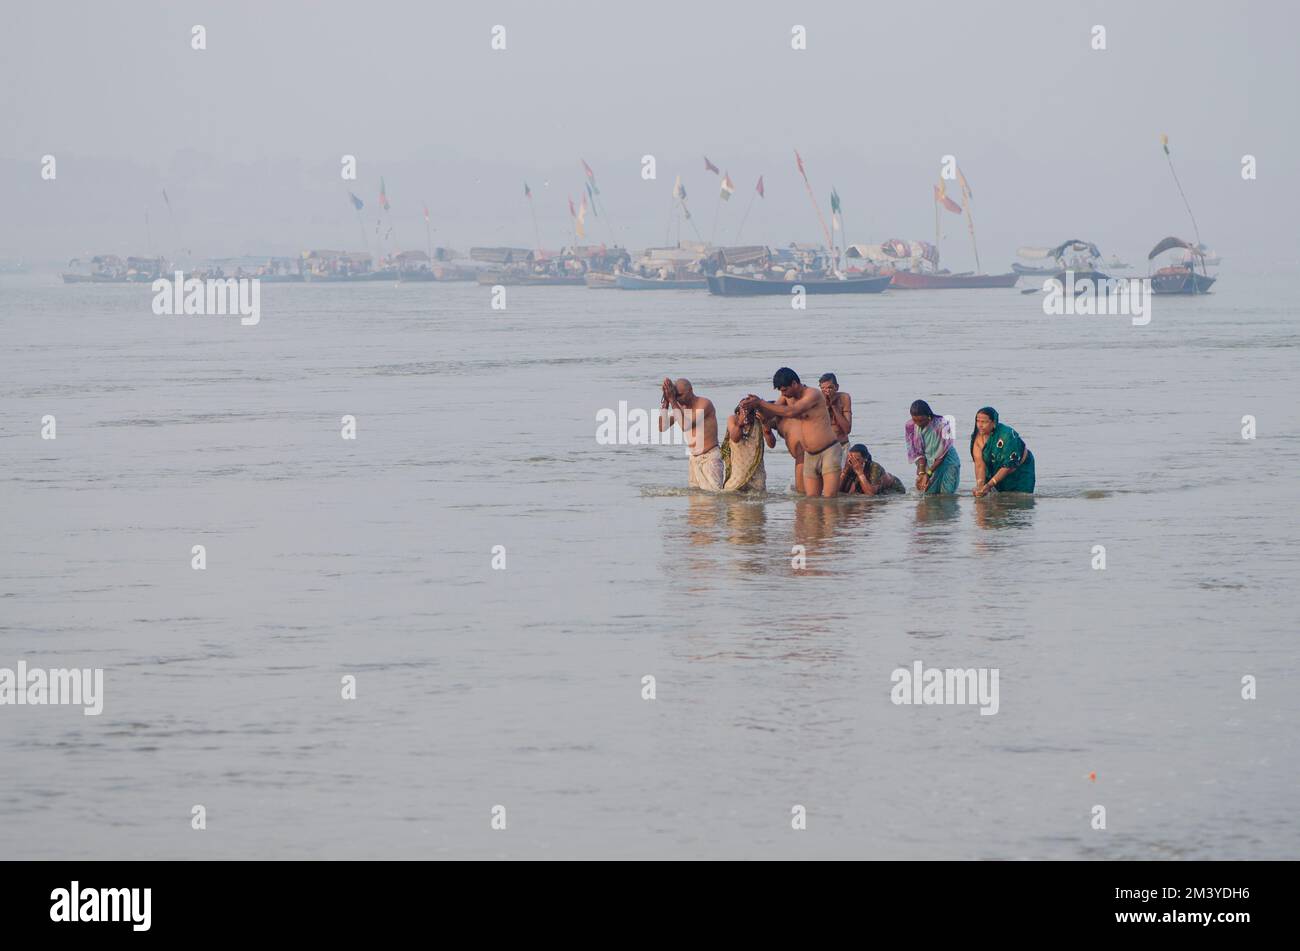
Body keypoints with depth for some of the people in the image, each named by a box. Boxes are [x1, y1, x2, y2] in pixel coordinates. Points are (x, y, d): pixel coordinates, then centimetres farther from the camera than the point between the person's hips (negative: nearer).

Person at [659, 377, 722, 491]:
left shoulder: (705, 404, -15)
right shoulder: (679, 406, 4)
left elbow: (685, 425, -27)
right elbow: (661, 427, -4)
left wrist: (672, 400, -25)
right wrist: (666, 402, -12)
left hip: (710, 457, -6)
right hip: (694, 459, 6)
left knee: (714, 494, -12)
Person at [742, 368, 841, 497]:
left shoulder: (813, 394, -16)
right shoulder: (788, 396, 8)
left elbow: (791, 412, -26)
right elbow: (769, 415, 11)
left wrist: (761, 403, -24)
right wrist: (756, 405, -11)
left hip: (829, 452, -7)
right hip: (809, 456, 7)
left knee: (829, 499, -16)